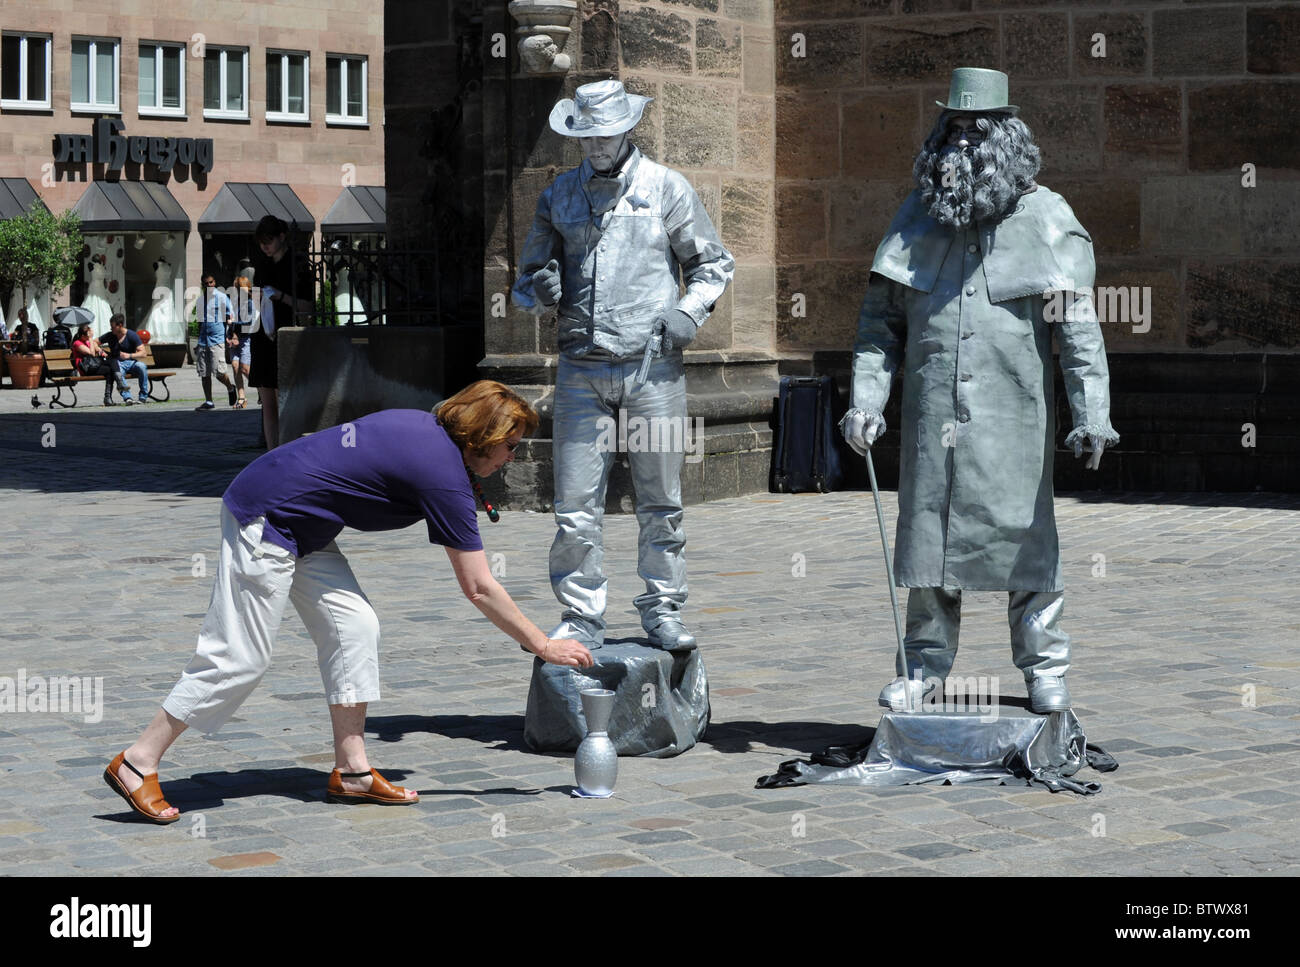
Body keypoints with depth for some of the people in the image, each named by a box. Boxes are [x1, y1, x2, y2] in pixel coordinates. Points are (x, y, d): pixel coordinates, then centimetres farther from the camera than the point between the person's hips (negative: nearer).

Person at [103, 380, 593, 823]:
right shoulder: (445, 475, -18)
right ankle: (138, 763, 1)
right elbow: (480, 589, -14)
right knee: (239, 658, -6)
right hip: (264, 525, -10)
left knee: (353, 626, 5)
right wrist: (544, 646, -7)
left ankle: (351, 770, 9)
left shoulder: (420, 423, 8)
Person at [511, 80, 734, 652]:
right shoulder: (558, 196, 13)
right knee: (576, 507, -2)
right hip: (582, 370, 2)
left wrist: (690, 310, -6)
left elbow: (713, 262, 12)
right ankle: (582, 617, 6)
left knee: (659, 502, 3)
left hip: (653, 366, -2)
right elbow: (530, 273, 20)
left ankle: (662, 611, 14)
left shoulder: (667, 188, 6)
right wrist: (539, 290, -4)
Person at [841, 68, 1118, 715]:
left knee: (1023, 532, 1)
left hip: (1012, 412, -3)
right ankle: (927, 662, 19)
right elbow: (881, 316, 10)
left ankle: (1044, 665, 14)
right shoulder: (919, 214, 10)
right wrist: (866, 398, -1)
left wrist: (1093, 413, -13)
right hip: (932, 409, 3)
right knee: (928, 529, 7)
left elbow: (1078, 324, -4)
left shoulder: (1046, 217, 0)